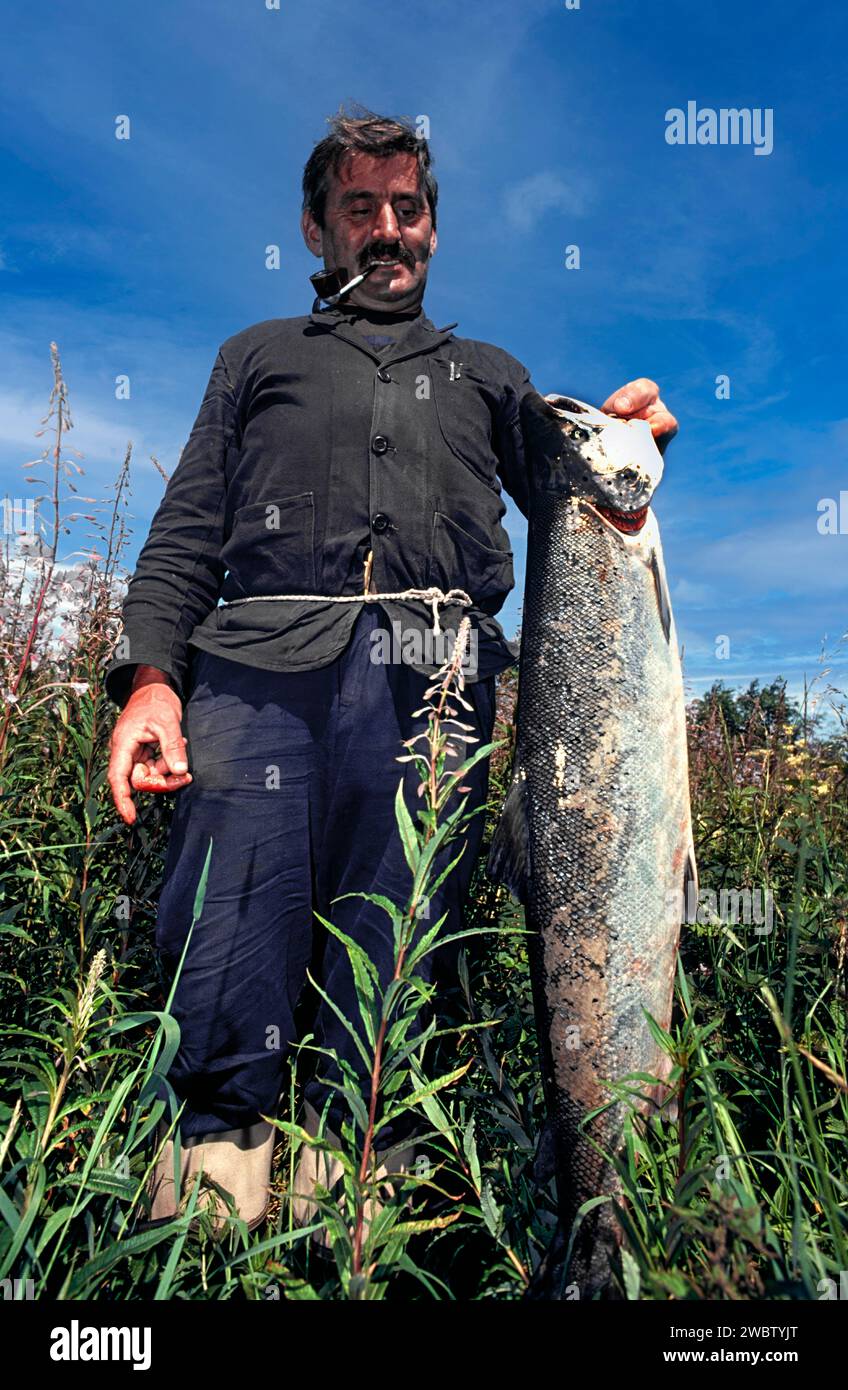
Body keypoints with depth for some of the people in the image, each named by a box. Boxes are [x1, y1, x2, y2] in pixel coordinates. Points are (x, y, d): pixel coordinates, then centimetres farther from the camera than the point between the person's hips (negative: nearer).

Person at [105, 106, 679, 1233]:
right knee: (229, 944, -12)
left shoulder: (489, 373, 32)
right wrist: (149, 673, -1)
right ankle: (215, 1153, 3)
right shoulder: (261, 356, 29)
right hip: (262, 673, 0)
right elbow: (190, 528, 16)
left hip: (435, 686, 1)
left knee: (392, 967, -5)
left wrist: (623, 440, 3)